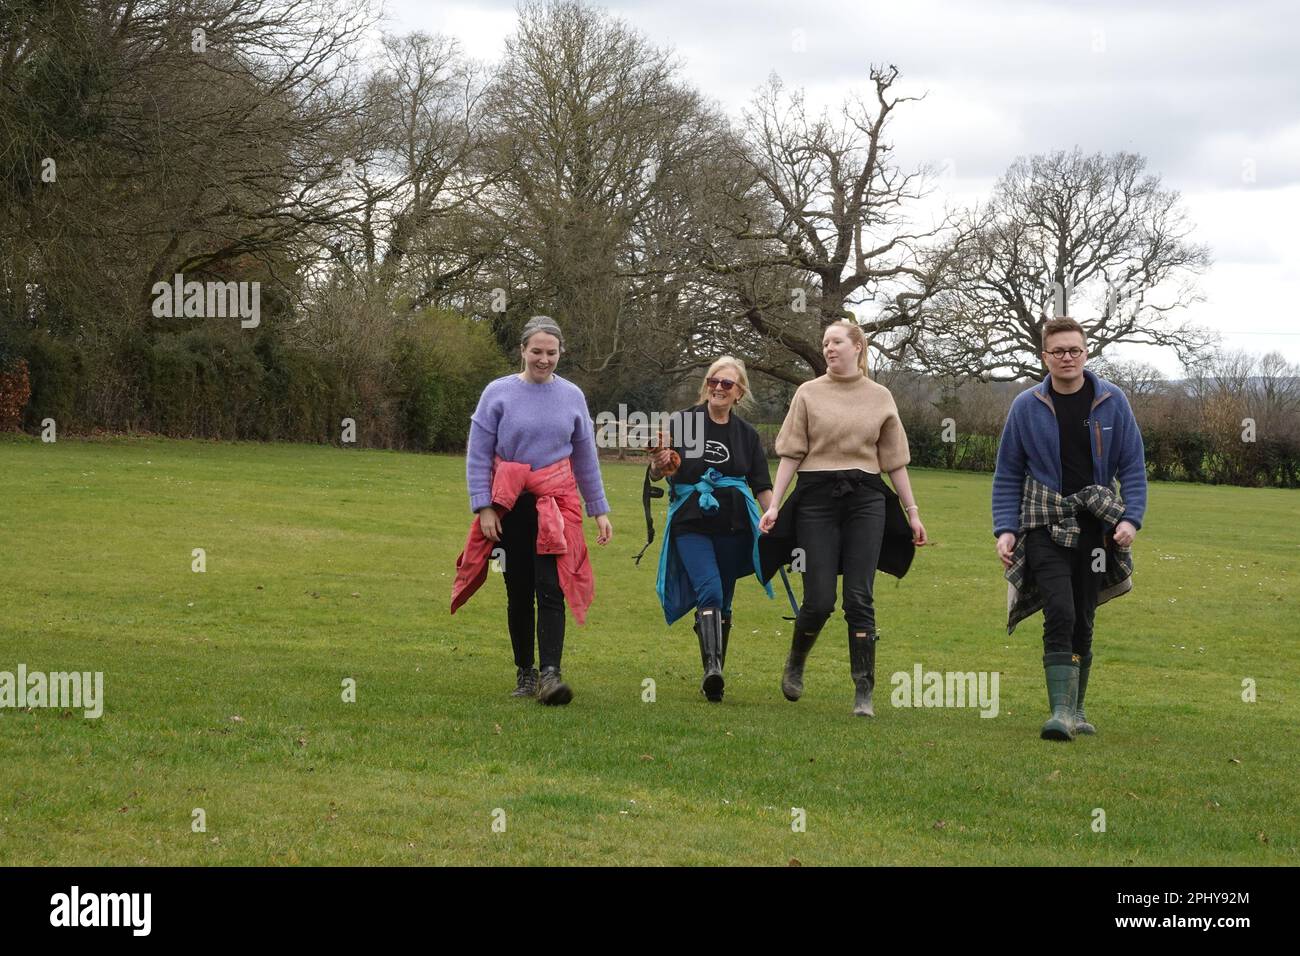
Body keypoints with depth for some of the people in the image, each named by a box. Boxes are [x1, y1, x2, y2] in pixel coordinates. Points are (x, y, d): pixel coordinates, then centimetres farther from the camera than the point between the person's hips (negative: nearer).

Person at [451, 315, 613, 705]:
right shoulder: (498, 393, 0)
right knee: (518, 593, 7)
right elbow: (478, 455, 1)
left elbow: (585, 457, 14)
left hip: (555, 504, 0)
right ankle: (524, 673, 19)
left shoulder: (572, 396, 6)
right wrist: (484, 507, -7)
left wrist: (599, 510, 13)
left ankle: (549, 674, -20)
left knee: (551, 589, -13)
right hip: (510, 508, 0)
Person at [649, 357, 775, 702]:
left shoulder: (747, 434, 9)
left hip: (732, 529, 3)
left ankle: (714, 679, 16)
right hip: (691, 525, -3)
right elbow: (658, 473, 2)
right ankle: (712, 668, -32)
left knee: (723, 604, 6)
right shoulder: (683, 422, 1)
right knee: (709, 591, -22)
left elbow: (762, 487, 12)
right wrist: (659, 465, -21)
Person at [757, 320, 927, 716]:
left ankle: (864, 692, -1)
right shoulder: (809, 393, 6)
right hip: (817, 498, -1)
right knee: (819, 600, -3)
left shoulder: (880, 397, 9)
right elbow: (791, 454, 4)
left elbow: (895, 462, 13)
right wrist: (773, 504, -4)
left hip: (866, 498, 1)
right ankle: (795, 664, 26)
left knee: (859, 598, -4)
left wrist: (912, 512, 11)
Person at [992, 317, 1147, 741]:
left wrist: (1131, 518, -9)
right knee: (1060, 615, -18)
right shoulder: (1027, 406, -1)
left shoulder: (1112, 402, 1)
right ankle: (1060, 711, -22)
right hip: (1045, 527, -2)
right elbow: (1007, 474, 6)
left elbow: (1133, 466, 4)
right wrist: (1005, 529, -4)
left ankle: (1076, 710, 22)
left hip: (1094, 527, 2)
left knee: (1083, 622, 9)